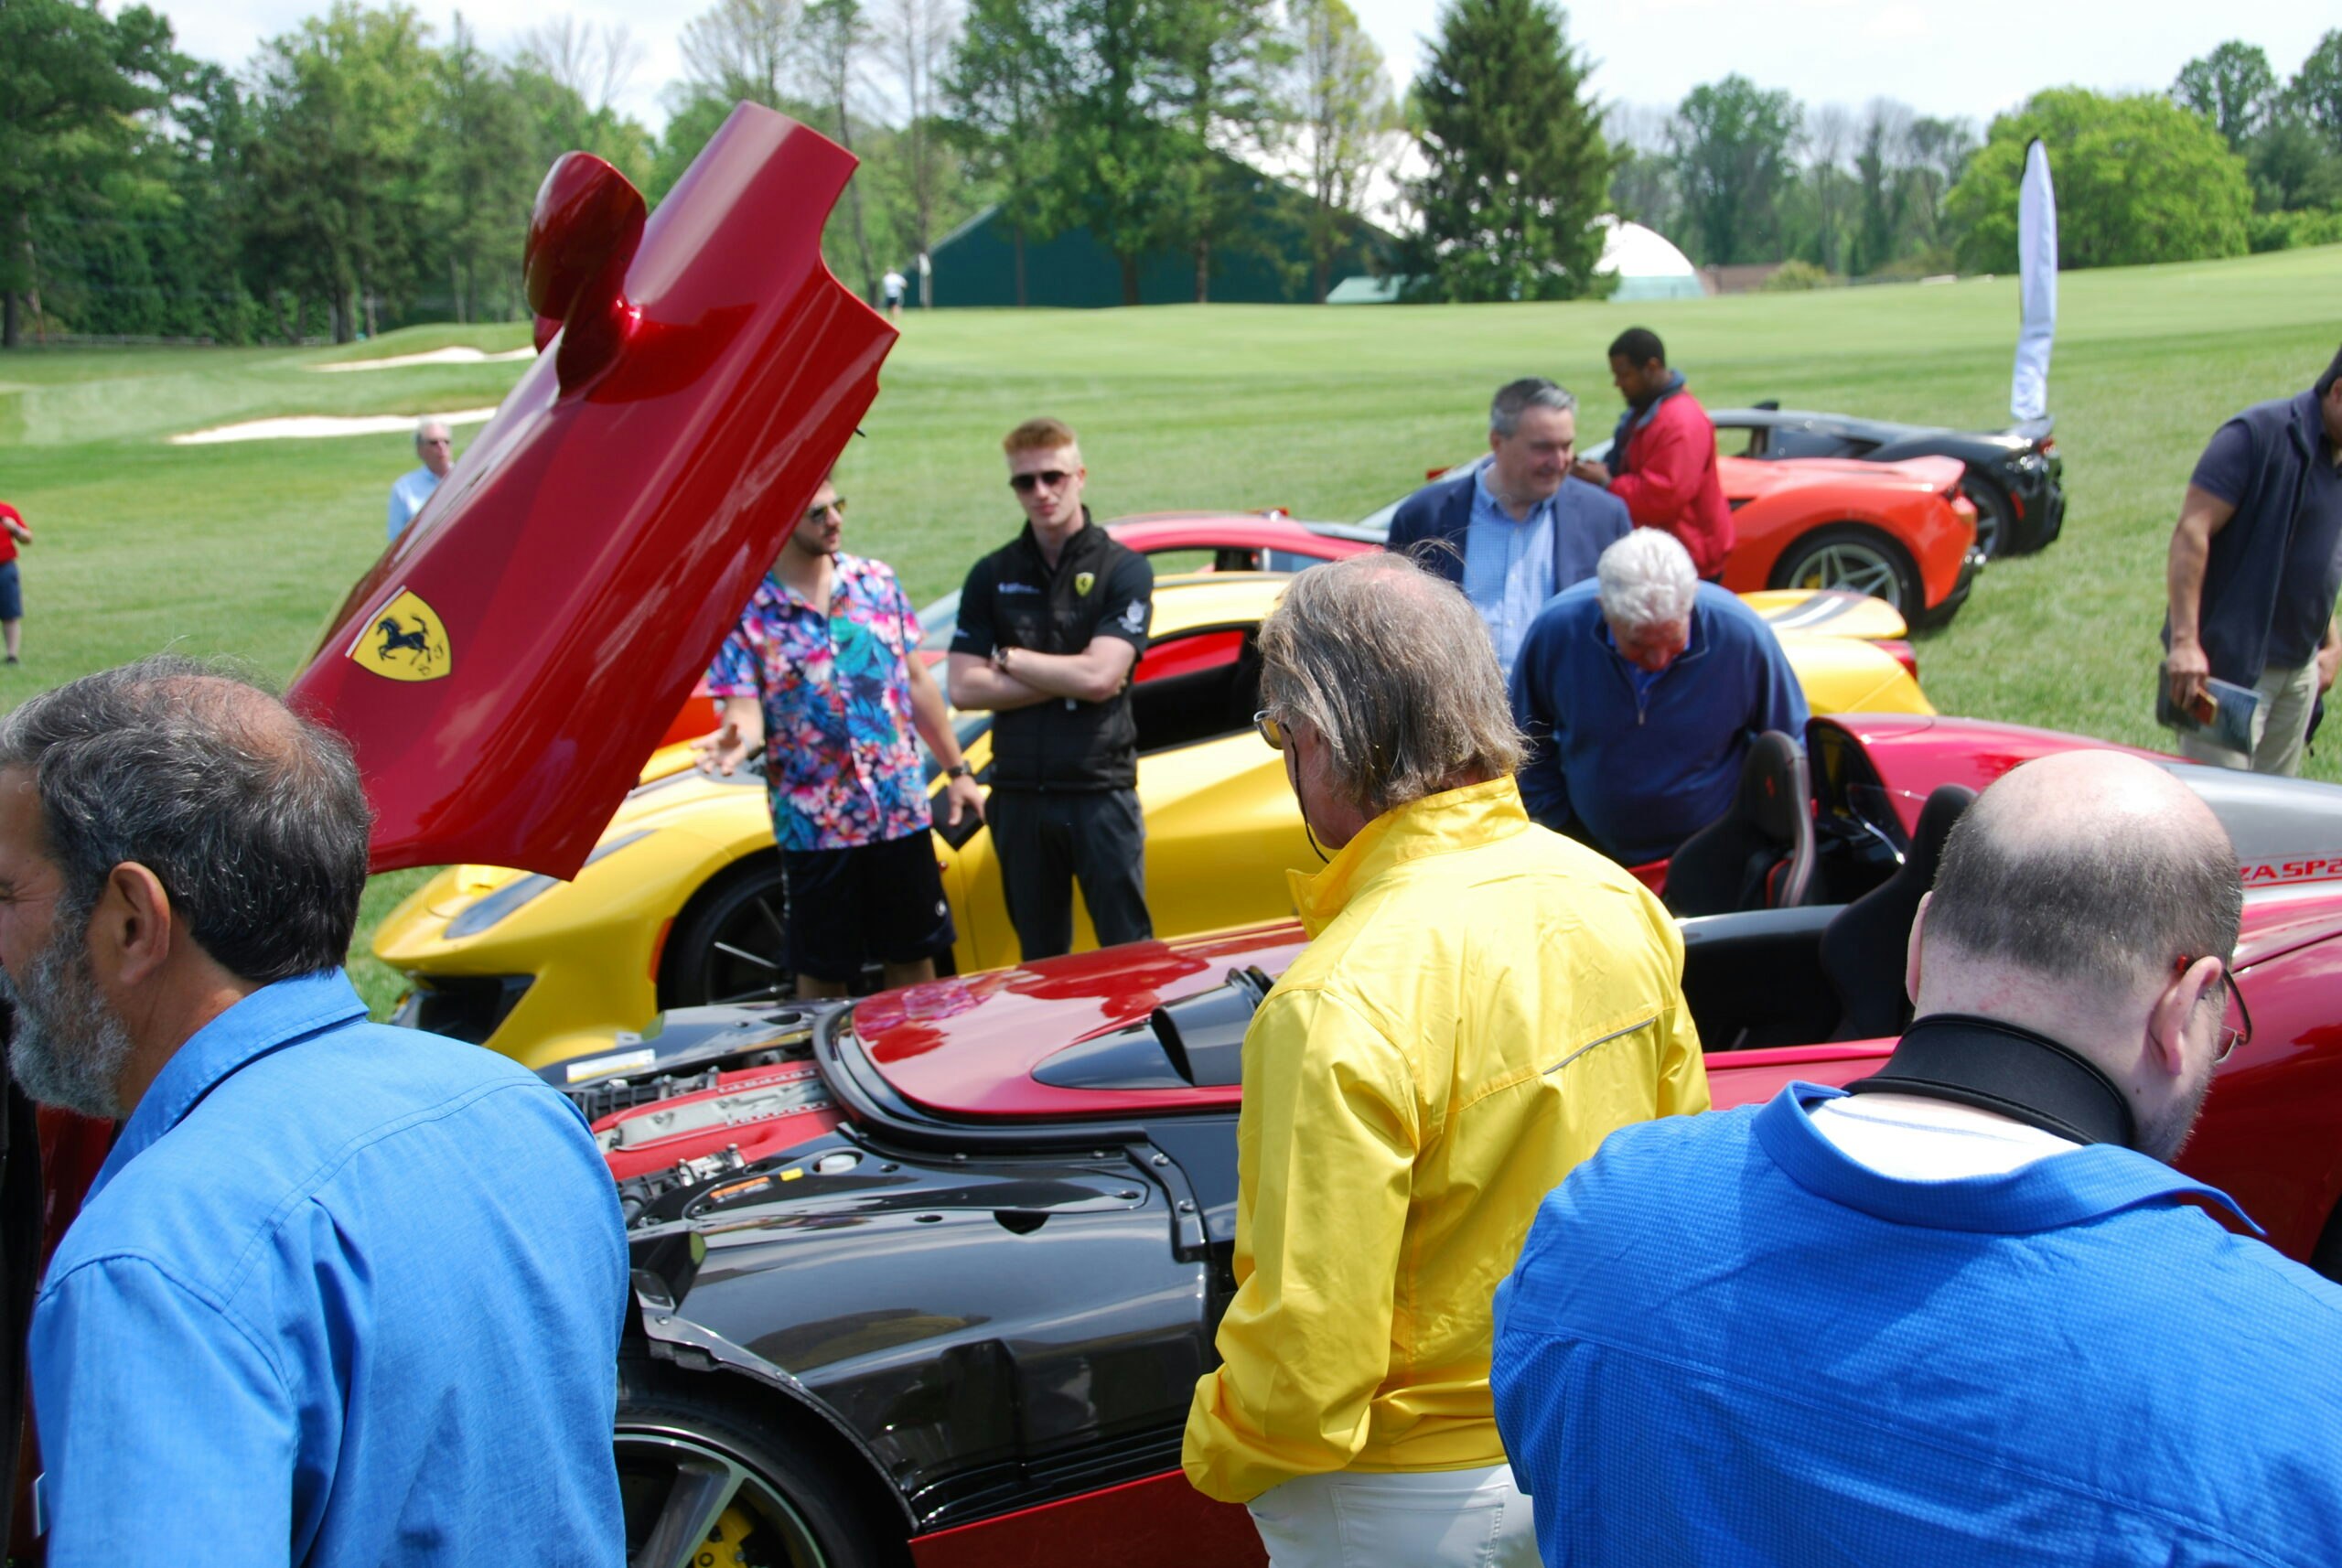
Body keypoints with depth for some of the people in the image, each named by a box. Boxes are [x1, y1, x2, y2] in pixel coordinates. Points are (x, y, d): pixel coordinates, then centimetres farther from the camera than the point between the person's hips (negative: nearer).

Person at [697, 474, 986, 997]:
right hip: (814, 825, -3)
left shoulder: (877, 581, 4)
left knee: (914, 958, 14)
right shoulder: (745, 611, -7)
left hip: (901, 812, 3)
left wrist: (956, 771, 12)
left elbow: (918, 683, 11)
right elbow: (744, 707, -13)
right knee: (823, 975, 7)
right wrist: (739, 739, -38)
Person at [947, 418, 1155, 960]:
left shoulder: (1123, 569, -1)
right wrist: (1066, 680, -9)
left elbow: (1100, 676, -14)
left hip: (1101, 788, -3)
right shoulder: (992, 576, 9)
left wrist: (1008, 658, -3)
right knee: (1039, 959, 12)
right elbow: (963, 688, -1)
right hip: (1019, 793, 3)